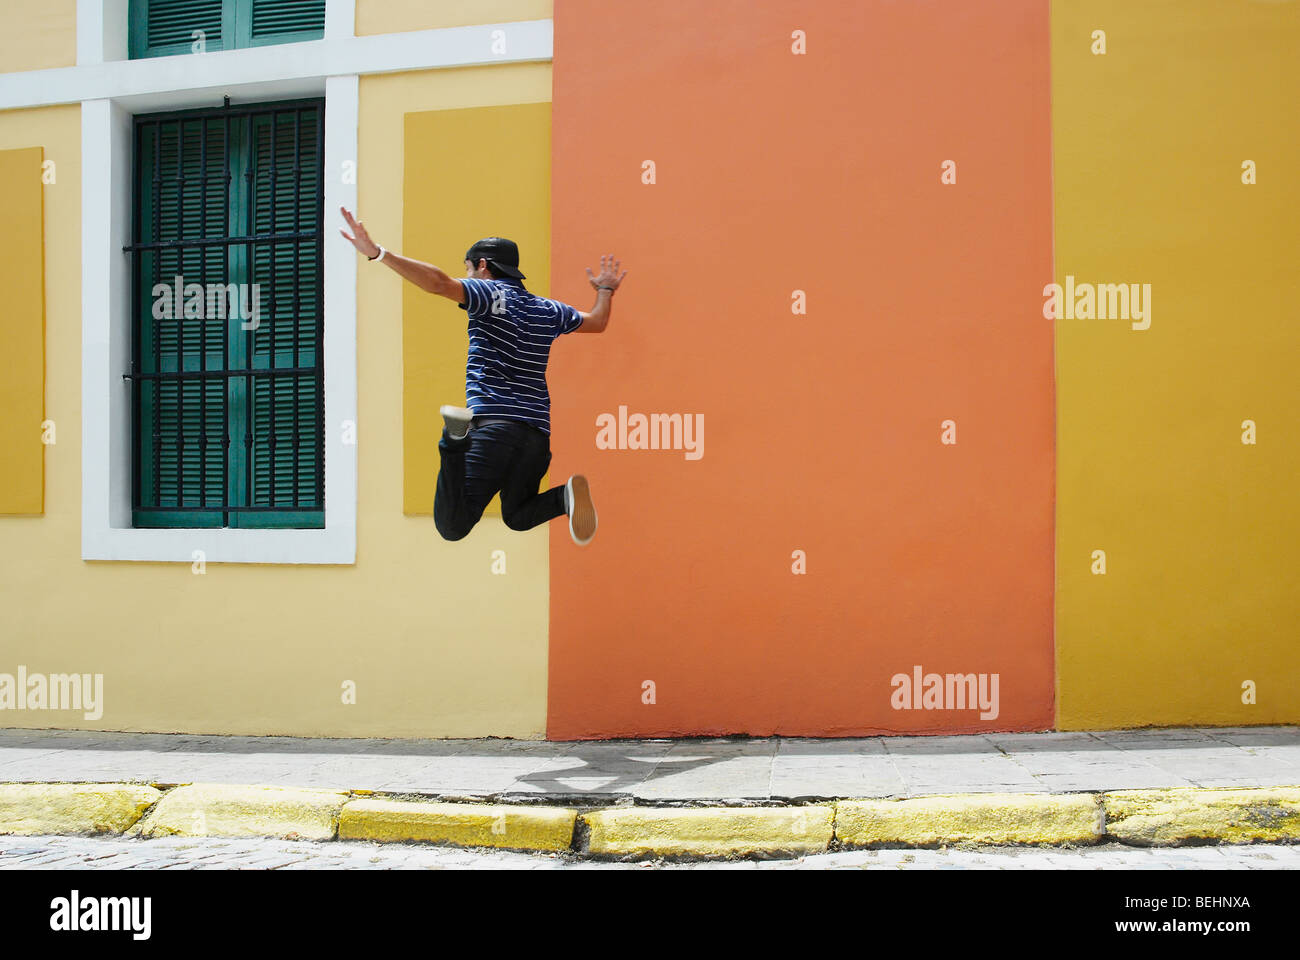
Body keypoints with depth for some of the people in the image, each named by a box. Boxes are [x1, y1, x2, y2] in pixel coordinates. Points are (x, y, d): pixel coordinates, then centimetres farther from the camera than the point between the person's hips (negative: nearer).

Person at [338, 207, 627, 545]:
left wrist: (377, 252, -18)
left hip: (492, 425, -5)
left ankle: (456, 439, -37)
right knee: (517, 517, 25)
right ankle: (566, 495, -7)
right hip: (538, 433, 5)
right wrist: (605, 291, 54)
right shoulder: (549, 310, 18)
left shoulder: (489, 293, 1)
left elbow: (438, 282, -18)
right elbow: (597, 322, 35)